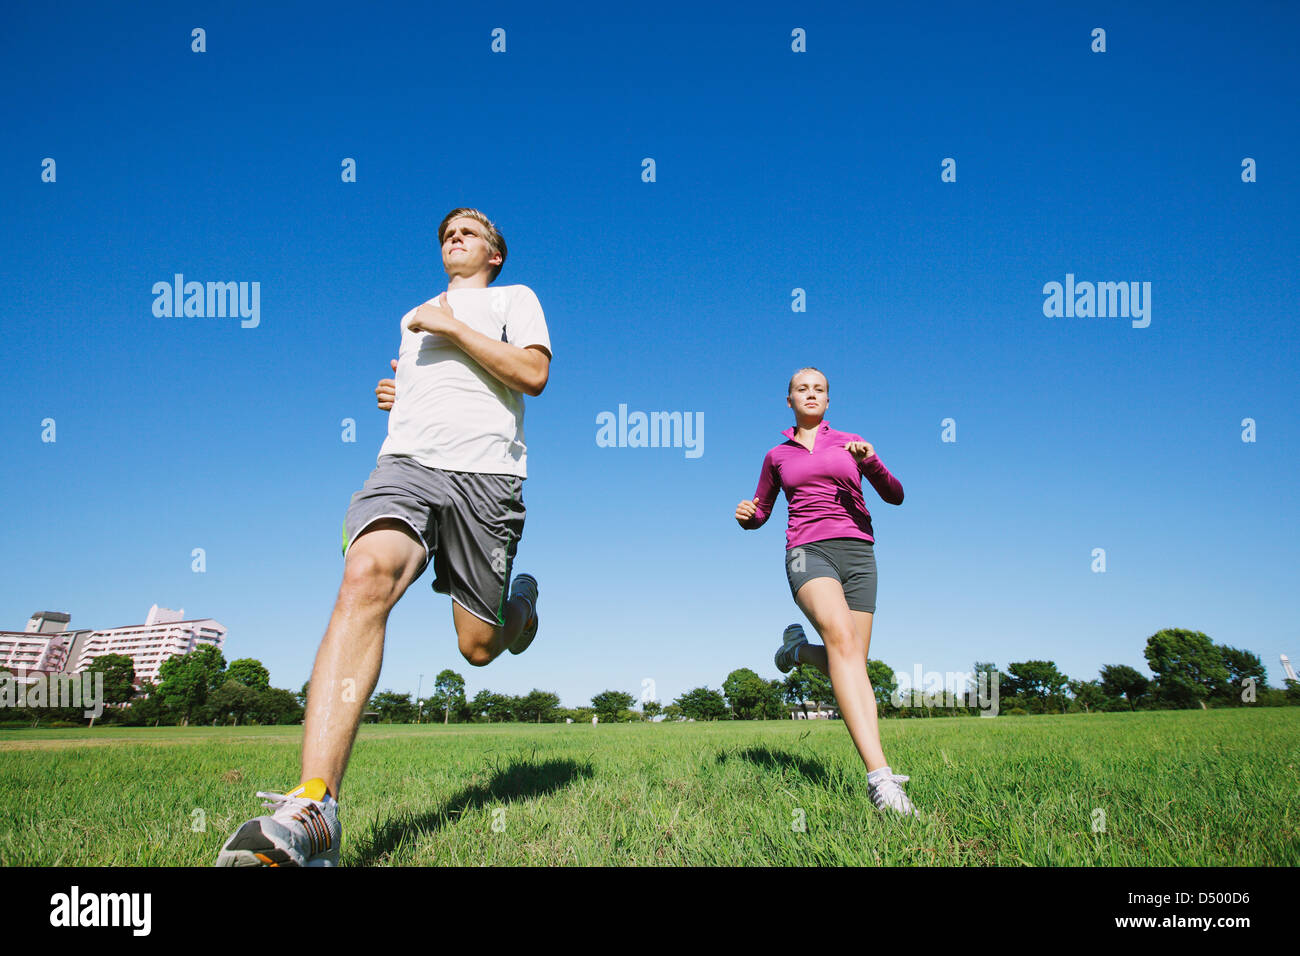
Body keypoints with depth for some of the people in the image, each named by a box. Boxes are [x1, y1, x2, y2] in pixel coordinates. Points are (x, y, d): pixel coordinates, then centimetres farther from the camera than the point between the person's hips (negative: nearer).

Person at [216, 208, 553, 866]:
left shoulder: (513, 298, 17)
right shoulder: (413, 317, 33)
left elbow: (534, 374, -1)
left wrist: (451, 326, -2)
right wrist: (396, 397, 21)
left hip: (486, 473, -2)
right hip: (405, 461, 3)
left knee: (478, 648, -3)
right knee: (366, 577, -30)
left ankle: (520, 601, 38)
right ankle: (312, 809, -40)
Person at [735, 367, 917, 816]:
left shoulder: (849, 442, 16)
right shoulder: (777, 456, 17)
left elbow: (895, 496, 10)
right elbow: (759, 514, 24)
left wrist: (870, 460, -9)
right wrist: (746, 515, 0)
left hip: (857, 551, 3)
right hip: (807, 552, -2)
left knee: (853, 664, -5)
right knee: (842, 636, -30)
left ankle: (799, 648, 31)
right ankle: (880, 777, -40)